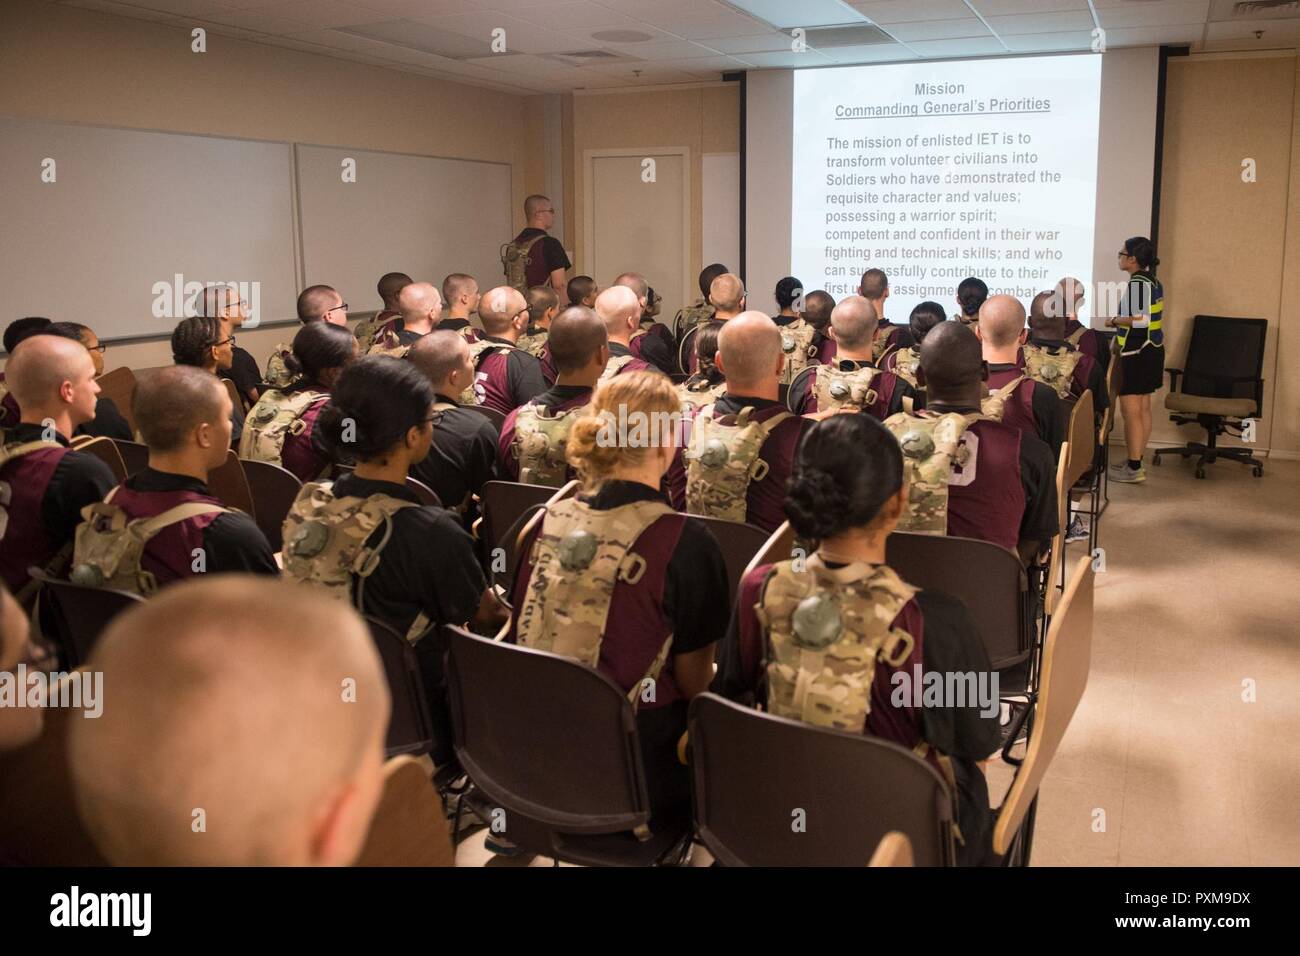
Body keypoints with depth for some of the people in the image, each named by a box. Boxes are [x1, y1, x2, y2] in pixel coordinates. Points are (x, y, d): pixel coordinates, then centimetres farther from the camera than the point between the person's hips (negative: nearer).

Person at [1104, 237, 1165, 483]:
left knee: (1131, 411, -3)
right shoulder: (1153, 281, 11)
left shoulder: (1137, 283, -17)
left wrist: (1115, 320, -11)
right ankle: (1136, 461, 24)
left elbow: (1140, 320, -26)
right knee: (1143, 409, 15)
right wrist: (1122, 321, 15)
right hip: (1151, 350, 10)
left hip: (1136, 354, -10)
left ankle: (1134, 469, 2)